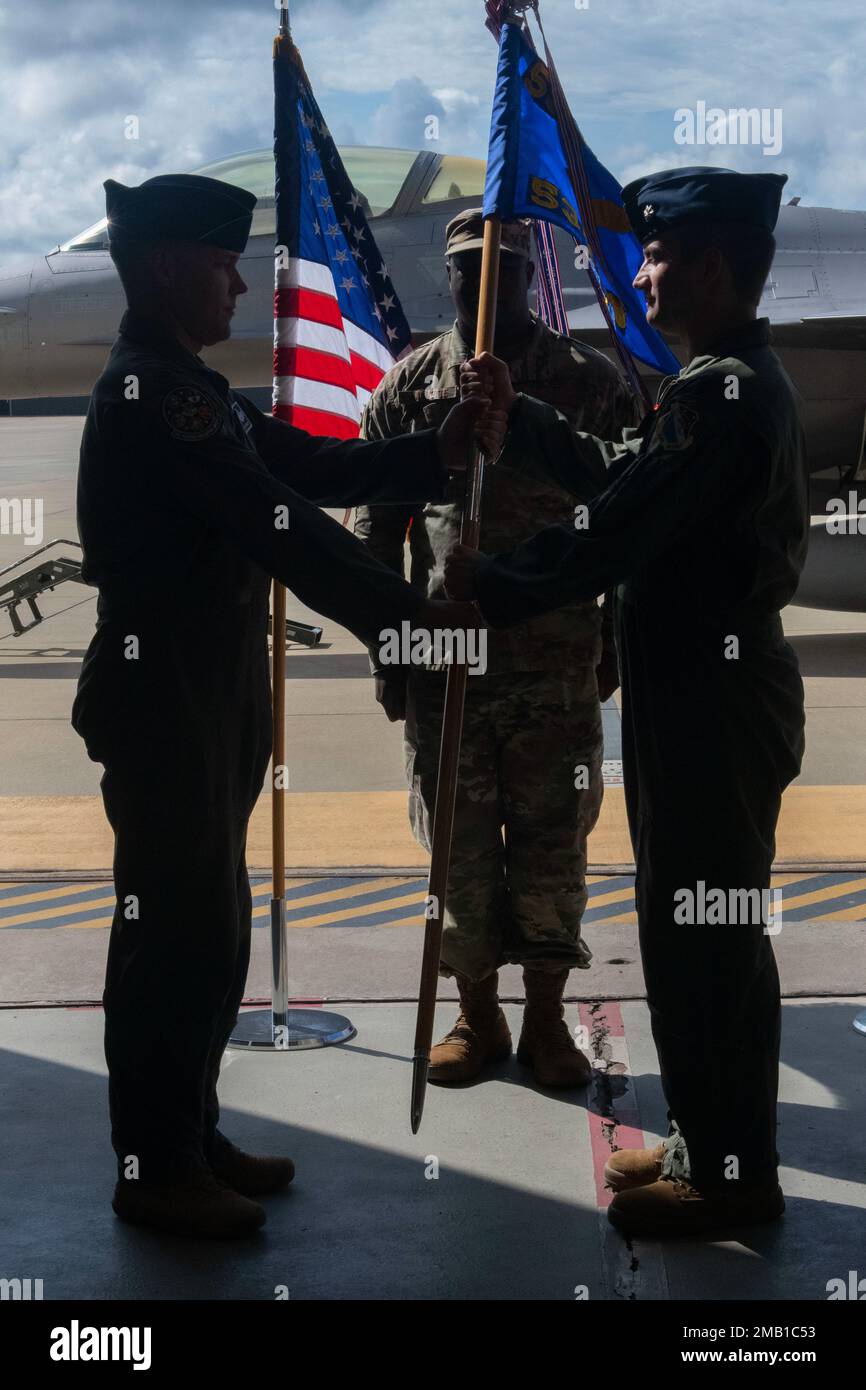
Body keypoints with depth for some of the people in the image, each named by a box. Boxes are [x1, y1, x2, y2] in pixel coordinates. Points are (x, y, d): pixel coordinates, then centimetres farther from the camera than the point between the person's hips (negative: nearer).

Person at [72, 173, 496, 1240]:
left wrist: (436, 451, -2)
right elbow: (280, 525, -22)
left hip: (204, 705, 10)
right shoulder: (150, 392, -17)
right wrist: (409, 612, -20)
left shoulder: (189, 388, 15)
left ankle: (189, 1137, 30)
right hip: (163, 707, -10)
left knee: (207, 933, 17)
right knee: (181, 938, 0)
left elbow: (312, 467, 11)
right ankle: (157, 1169, 14)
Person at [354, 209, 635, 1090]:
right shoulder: (410, 386, 5)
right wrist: (382, 647, 0)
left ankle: (545, 1018, 19)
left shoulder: (588, 382, 2)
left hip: (559, 659, -1)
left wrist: (618, 639, 1)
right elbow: (375, 524, 6)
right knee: (459, 845, 8)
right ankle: (477, 1014, 23)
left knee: (552, 844, 5)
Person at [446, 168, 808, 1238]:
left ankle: (729, 1178, 15)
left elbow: (613, 536, -22)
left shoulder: (719, 395, -21)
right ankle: (713, 1143, 31)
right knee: (712, 933, 17)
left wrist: (489, 587, -9)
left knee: (699, 939, 1)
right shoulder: (740, 379, 13)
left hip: (709, 703, -10)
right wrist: (516, 413, 16)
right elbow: (621, 472, 20)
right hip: (707, 692, 10)